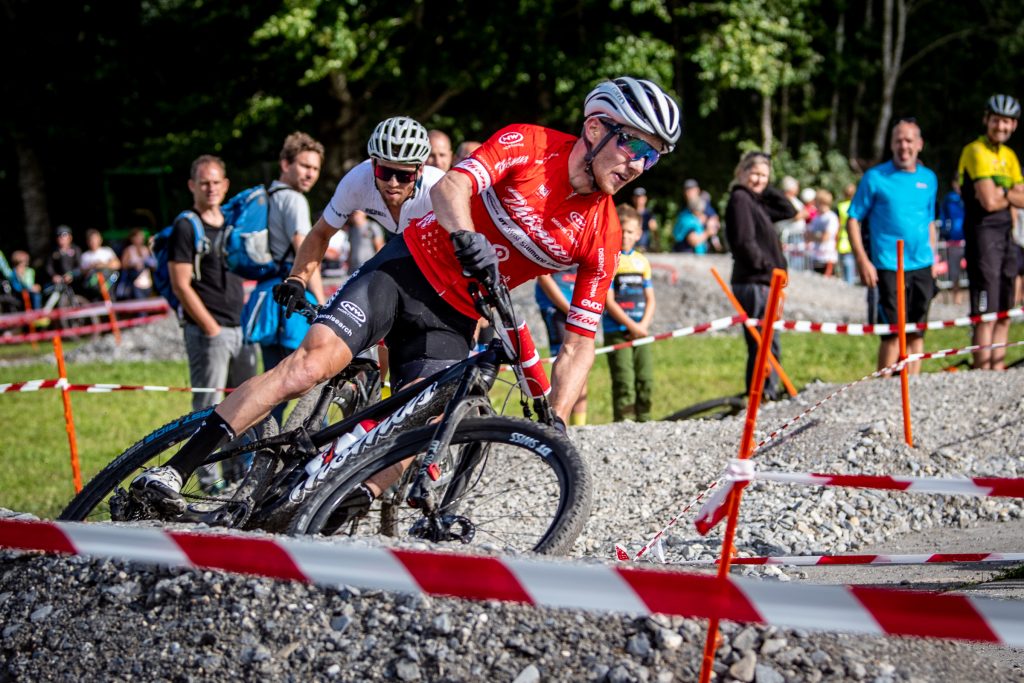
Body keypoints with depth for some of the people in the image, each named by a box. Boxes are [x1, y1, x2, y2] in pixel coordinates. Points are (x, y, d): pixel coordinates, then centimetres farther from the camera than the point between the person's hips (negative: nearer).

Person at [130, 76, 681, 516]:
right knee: (315, 358, -19)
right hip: (411, 266, -3)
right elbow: (450, 187, -22)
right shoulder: (527, 145, -9)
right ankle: (175, 471, -18)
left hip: (451, 319, 3)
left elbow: (579, 343, -2)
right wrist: (466, 238, -43)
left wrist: (556, 423, -14)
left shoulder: (602, 239, -3)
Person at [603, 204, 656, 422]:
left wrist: (643, 325, -4)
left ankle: (644, 419, 12)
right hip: (617, 331, -5)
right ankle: (622, 420, -6)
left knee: (646, 379, 3)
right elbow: (608, 301, -9)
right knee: (624, 381, -9)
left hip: (640, 331, 5)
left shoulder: (642, 261, 13)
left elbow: (650, 299, 13)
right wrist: (631, 326, -12)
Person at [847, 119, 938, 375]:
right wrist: (862, 260, -10)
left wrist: (933, 258, 14)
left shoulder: (929, 179, 11)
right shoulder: (875, 178, -3)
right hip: (889, 267, -5)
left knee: (917, 331, 8)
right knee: (893, 332, -8)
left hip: (922, 267, 5)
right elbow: (853, 219, -2)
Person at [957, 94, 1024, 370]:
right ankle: (982, 374, -10)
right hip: (982, 234, -9)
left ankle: (998, 368, 16)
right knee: (987, 314, -11)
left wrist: (1002, 193, -10)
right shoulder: (977, 152, -10)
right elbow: (989, 202, -18)